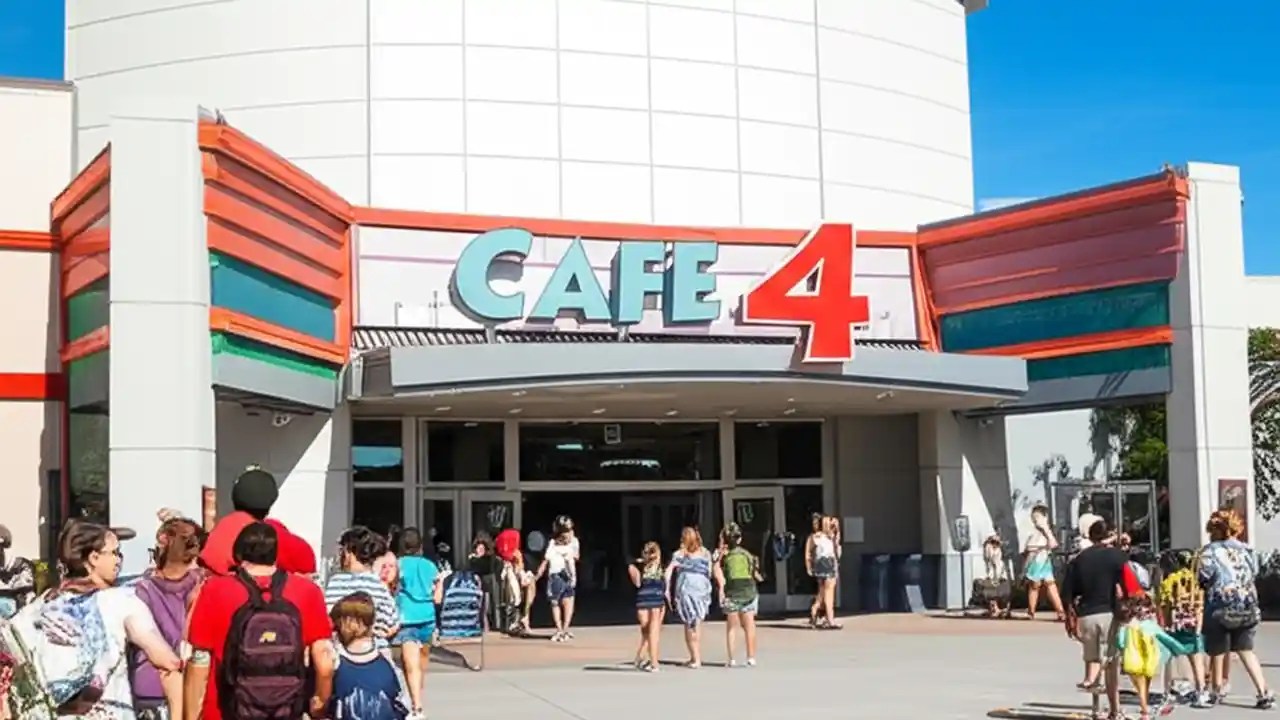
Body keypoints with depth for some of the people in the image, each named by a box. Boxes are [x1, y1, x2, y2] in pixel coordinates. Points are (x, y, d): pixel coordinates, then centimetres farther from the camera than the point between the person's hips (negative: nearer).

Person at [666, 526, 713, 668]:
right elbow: (710, 573, 8)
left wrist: (667, 589, -6)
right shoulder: (705, 553, 10)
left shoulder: (680, 554, 3)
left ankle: (695, 659, -1)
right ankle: (696, 658, 11)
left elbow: (668, 571, -7)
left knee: (689, 625, 5)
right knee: (697, 624, 12)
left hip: (685, 589, -2)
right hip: (702, 589, 2)